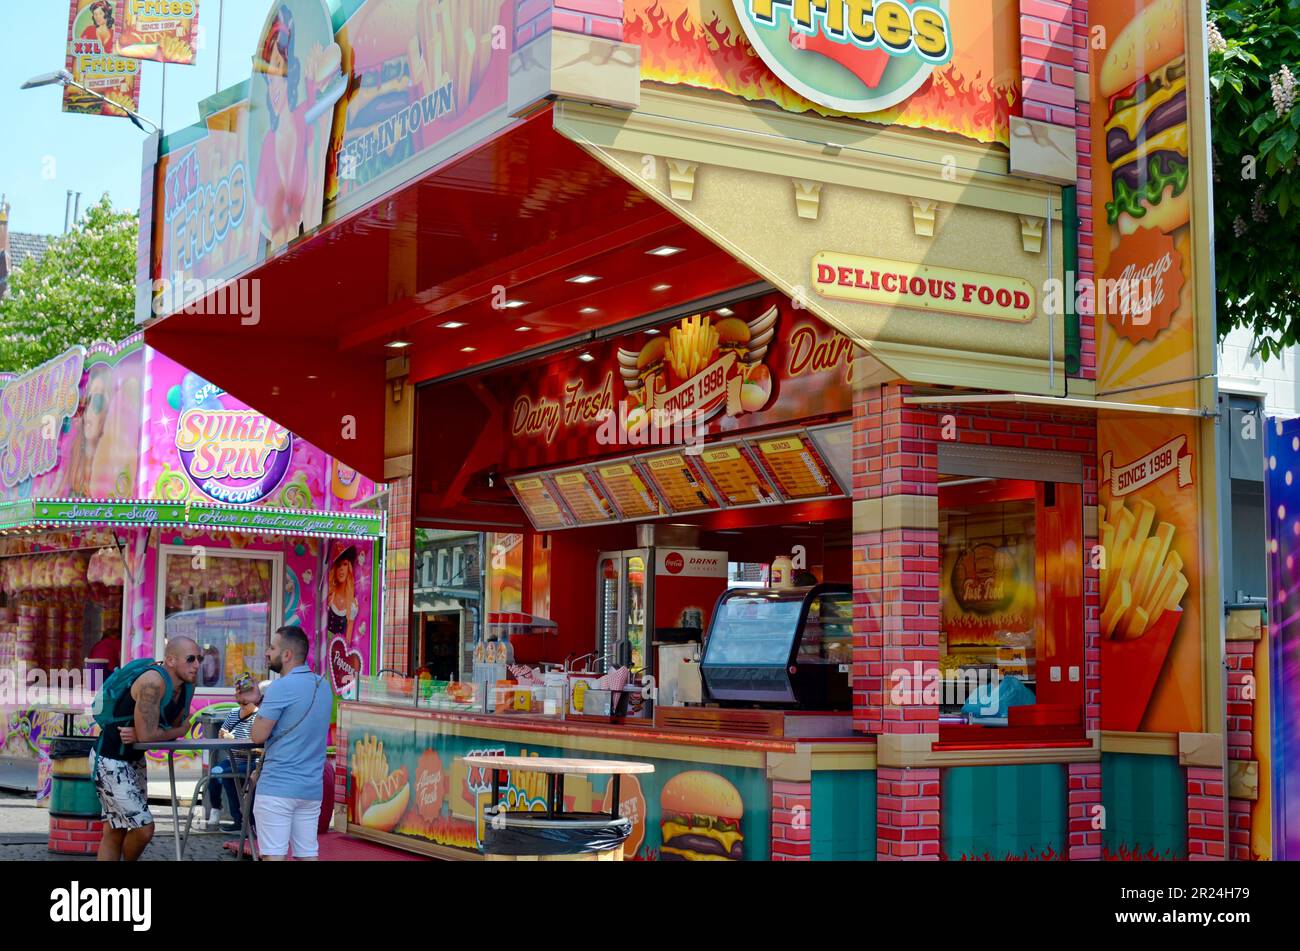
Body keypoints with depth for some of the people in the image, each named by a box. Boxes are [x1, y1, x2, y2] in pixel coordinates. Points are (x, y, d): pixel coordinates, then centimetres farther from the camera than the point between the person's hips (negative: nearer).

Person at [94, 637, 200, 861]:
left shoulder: (187, 686, 0)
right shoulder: (153, 682, -28)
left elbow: (181, 727, 4)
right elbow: (147, 735, -29)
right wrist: (172, 732, -9)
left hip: (134, 758, 9)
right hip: (110, 759, -9)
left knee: (115, 831, 18)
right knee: (144, 828, -11)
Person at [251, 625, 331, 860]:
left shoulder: (282, 687, -13)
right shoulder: (322, 686, 12)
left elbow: (258, 735, -11)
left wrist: (258, 713, 8)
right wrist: (261, 700, 18)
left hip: (278, 787, -7)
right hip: (312, 788, 7)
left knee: (274, 855, -4)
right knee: (307, 855, 8)